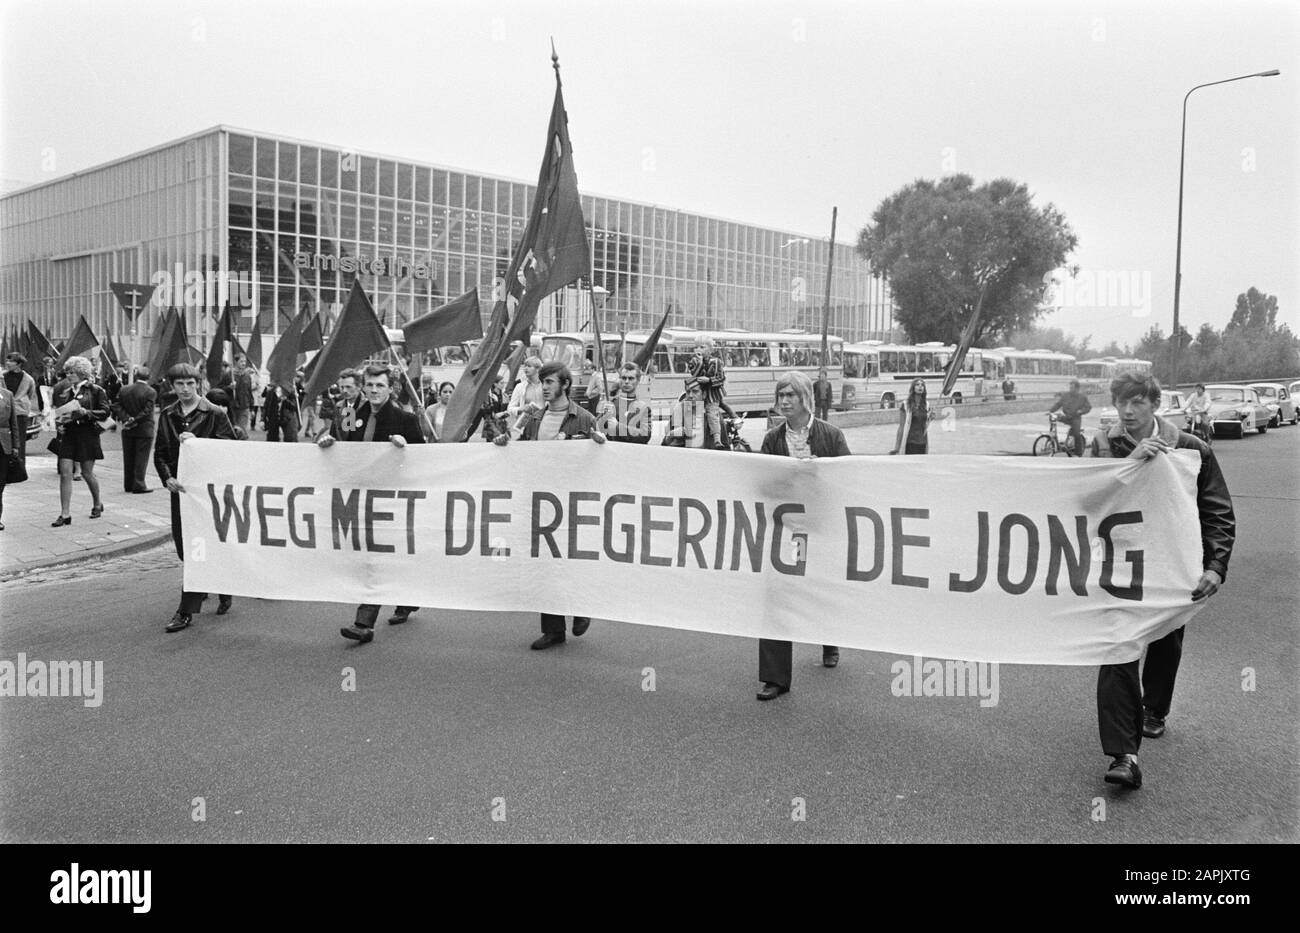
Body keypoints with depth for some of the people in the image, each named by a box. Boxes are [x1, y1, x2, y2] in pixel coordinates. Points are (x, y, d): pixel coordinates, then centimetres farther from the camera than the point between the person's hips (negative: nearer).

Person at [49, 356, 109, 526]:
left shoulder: (95, 390, -3)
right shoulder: (63, 390, 12)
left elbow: (104, 412, -7)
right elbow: (57, 410, 21)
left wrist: (86, 412, -20)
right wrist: (58, 419, 0)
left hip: (87, 434, -4)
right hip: (67, 434, 4)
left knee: (87, 473, 6)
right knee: (65, 473, -5)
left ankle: (98, 504, 31)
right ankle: (65, 514, -3)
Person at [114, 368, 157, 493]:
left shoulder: (124, 390, 4)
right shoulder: (151, 392, -11)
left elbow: (118, 407, -2)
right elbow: (147, 411, -17)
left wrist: (126, 420, -9)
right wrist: (134, 421, -12)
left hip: (128, 431, 5)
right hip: (144, 431, -4)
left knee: (128, 458, 13)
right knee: (141, 458, 0)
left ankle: (128, 485, 18)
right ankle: (139, 485, -1)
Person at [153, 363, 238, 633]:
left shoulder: (214, 414, -3)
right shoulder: (167, 416, 11)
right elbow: (160, 453, 11)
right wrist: (168, 478, -7)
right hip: (180, 489, 5)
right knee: (183, 548, 10)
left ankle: (186, 612, -2)